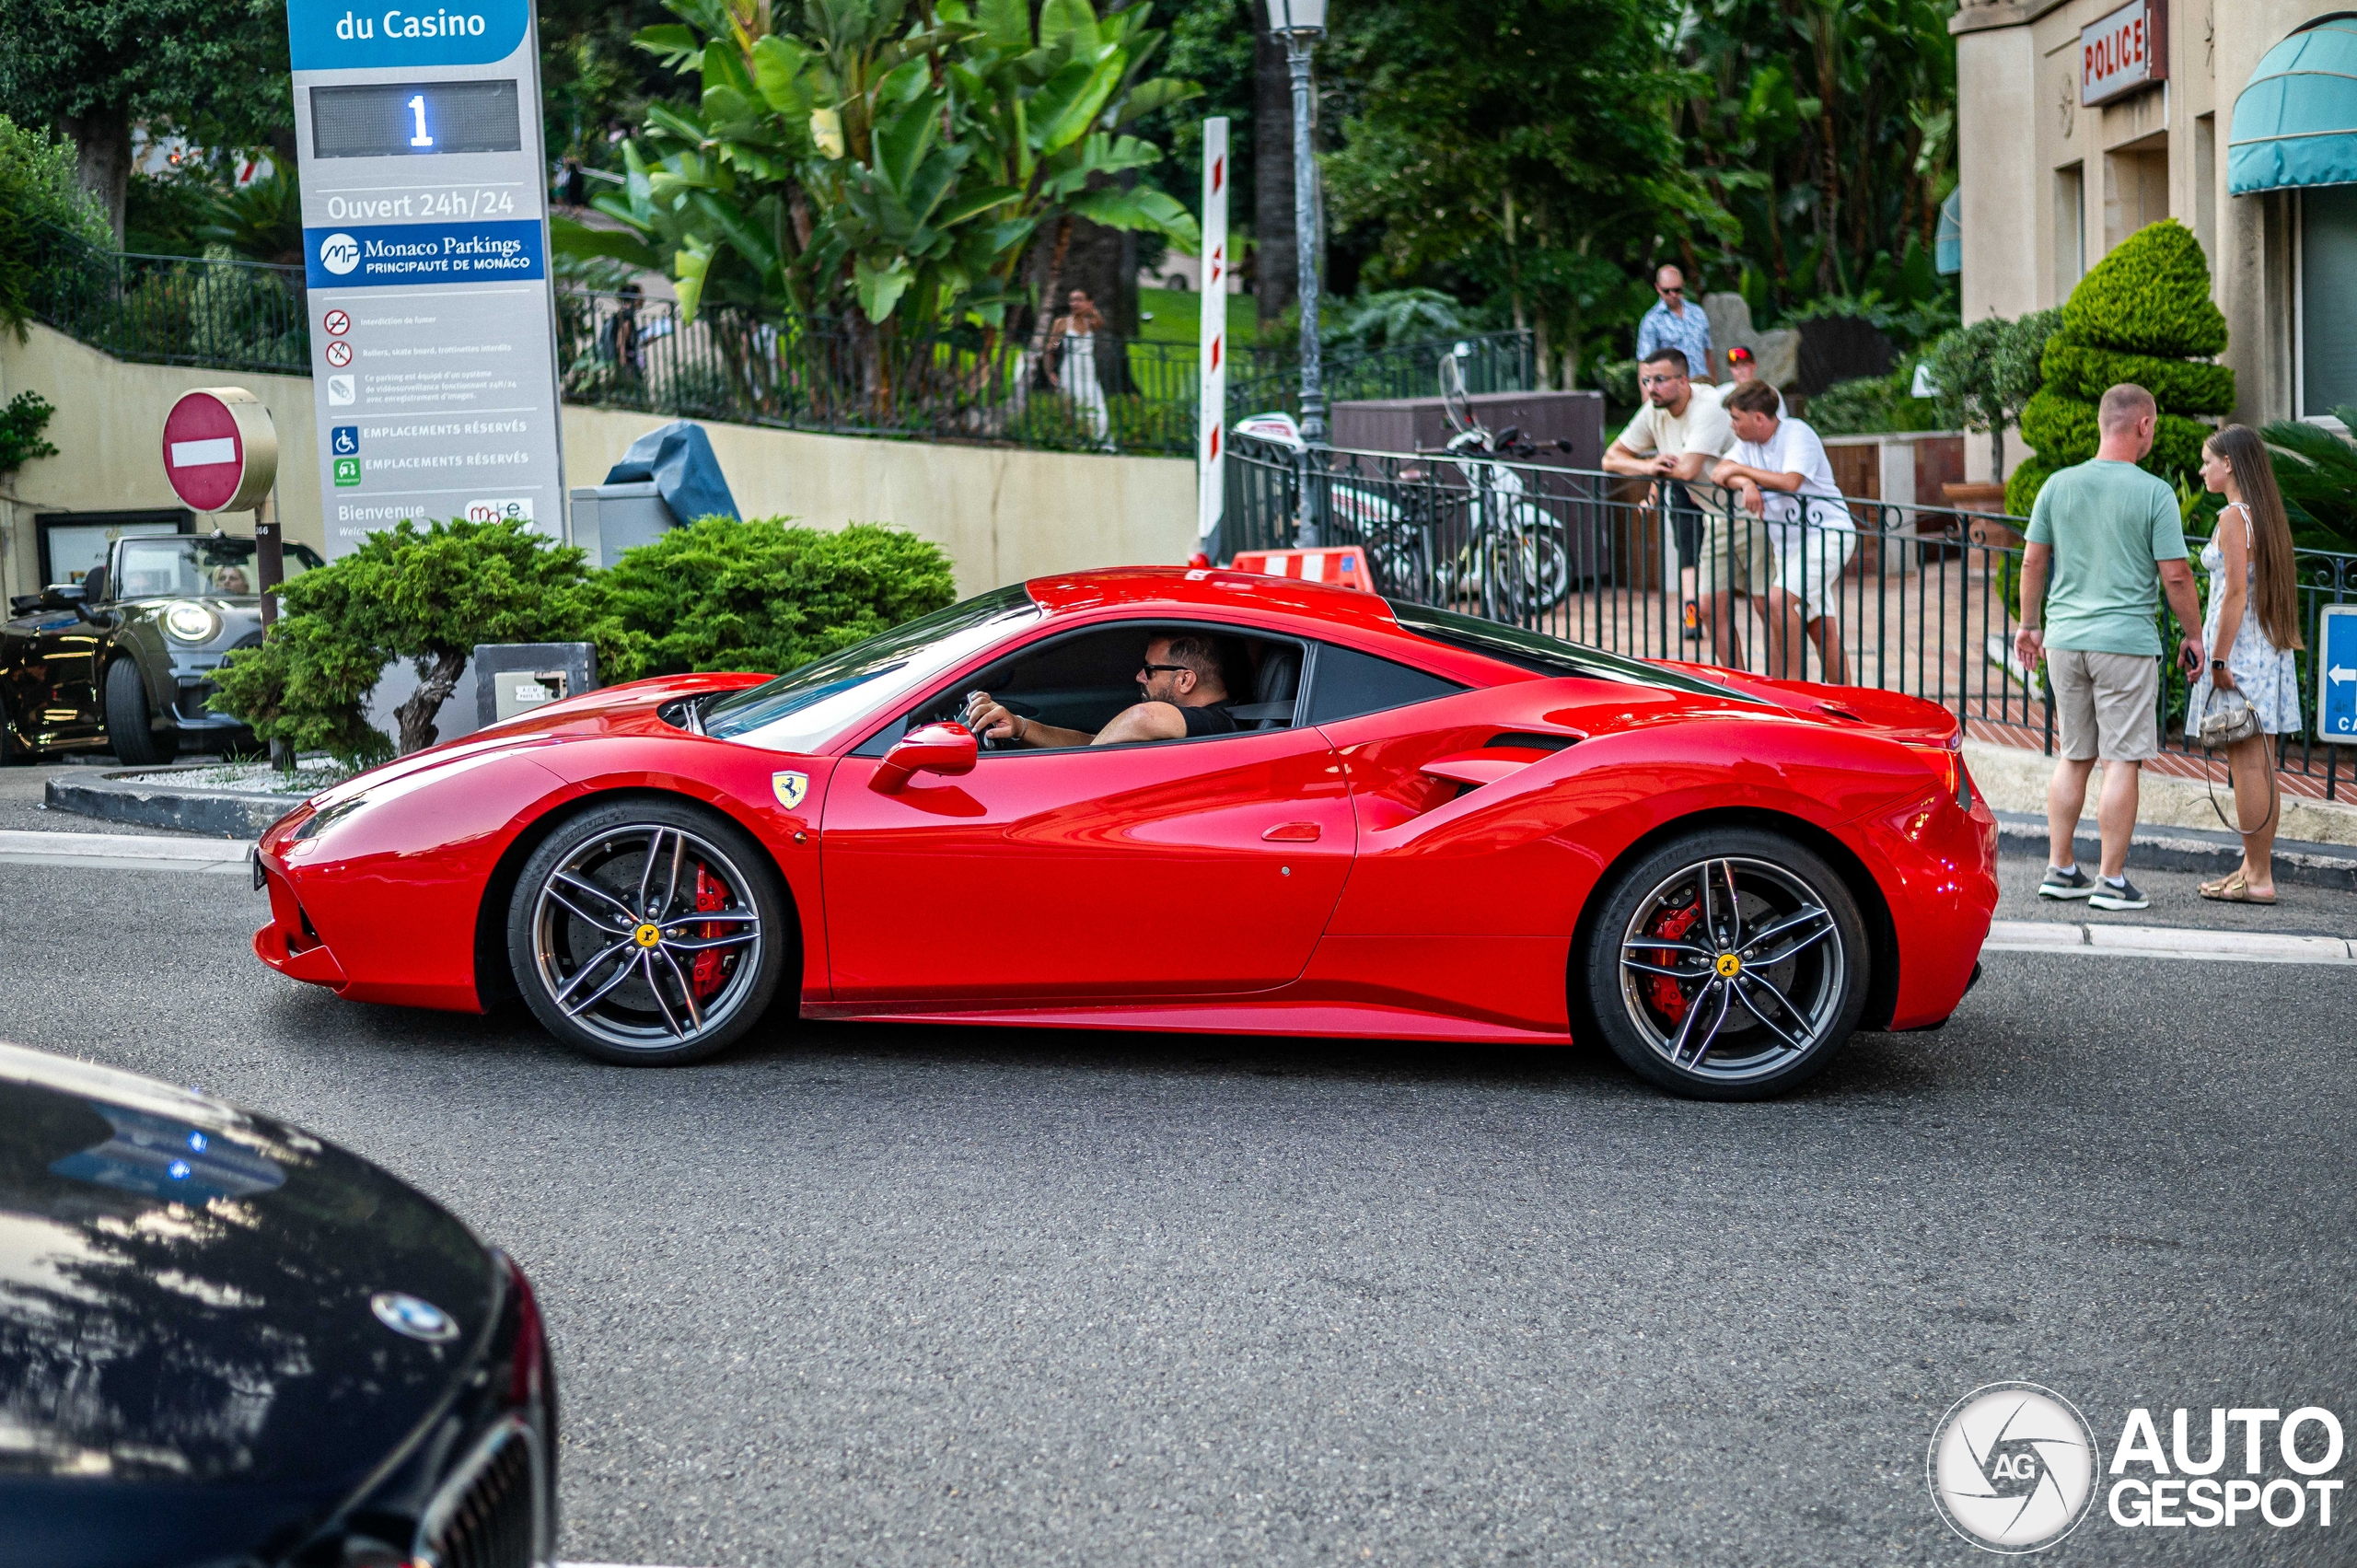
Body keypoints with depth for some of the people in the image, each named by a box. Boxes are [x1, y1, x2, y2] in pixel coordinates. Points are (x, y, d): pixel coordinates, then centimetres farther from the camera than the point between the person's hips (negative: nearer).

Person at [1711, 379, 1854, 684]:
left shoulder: (1797, 433, -14)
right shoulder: (1748, 441, 9)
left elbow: (1790, 481, -28)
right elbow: (1719, 472, -3)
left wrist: (1740, 469, -19)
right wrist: (1746, 484, -25)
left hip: (1826, 535, -8)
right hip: (1787, 541, 8)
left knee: (1779, 600, -24)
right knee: (1820, 628, 7)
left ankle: (1794, 678, -13)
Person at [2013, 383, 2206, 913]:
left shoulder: (2057, 486, 4)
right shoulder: (2154, 492, -7)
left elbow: (2032, 562, 9)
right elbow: (2175, 576, -7)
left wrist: (2030, 624, 20)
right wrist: (2192, 634, 6)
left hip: (2065, 640, 5)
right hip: (2126, 641, -5)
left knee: (2074, 757, 15)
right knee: (2122, 761, 1)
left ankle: (2060, 869, 15)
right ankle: (2111, 879, 2)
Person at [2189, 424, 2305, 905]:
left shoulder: (2234, 517, -13)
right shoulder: (2269, 514, 13)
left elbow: (2236, 592, -18)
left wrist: (2218, 659, -18)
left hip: (2240, 649, -9)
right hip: (2270, 649, 9)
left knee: (2246, 765, -6)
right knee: (2260, 765, 12)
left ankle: (2258, 879, -5)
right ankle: (2255, 867, 17)